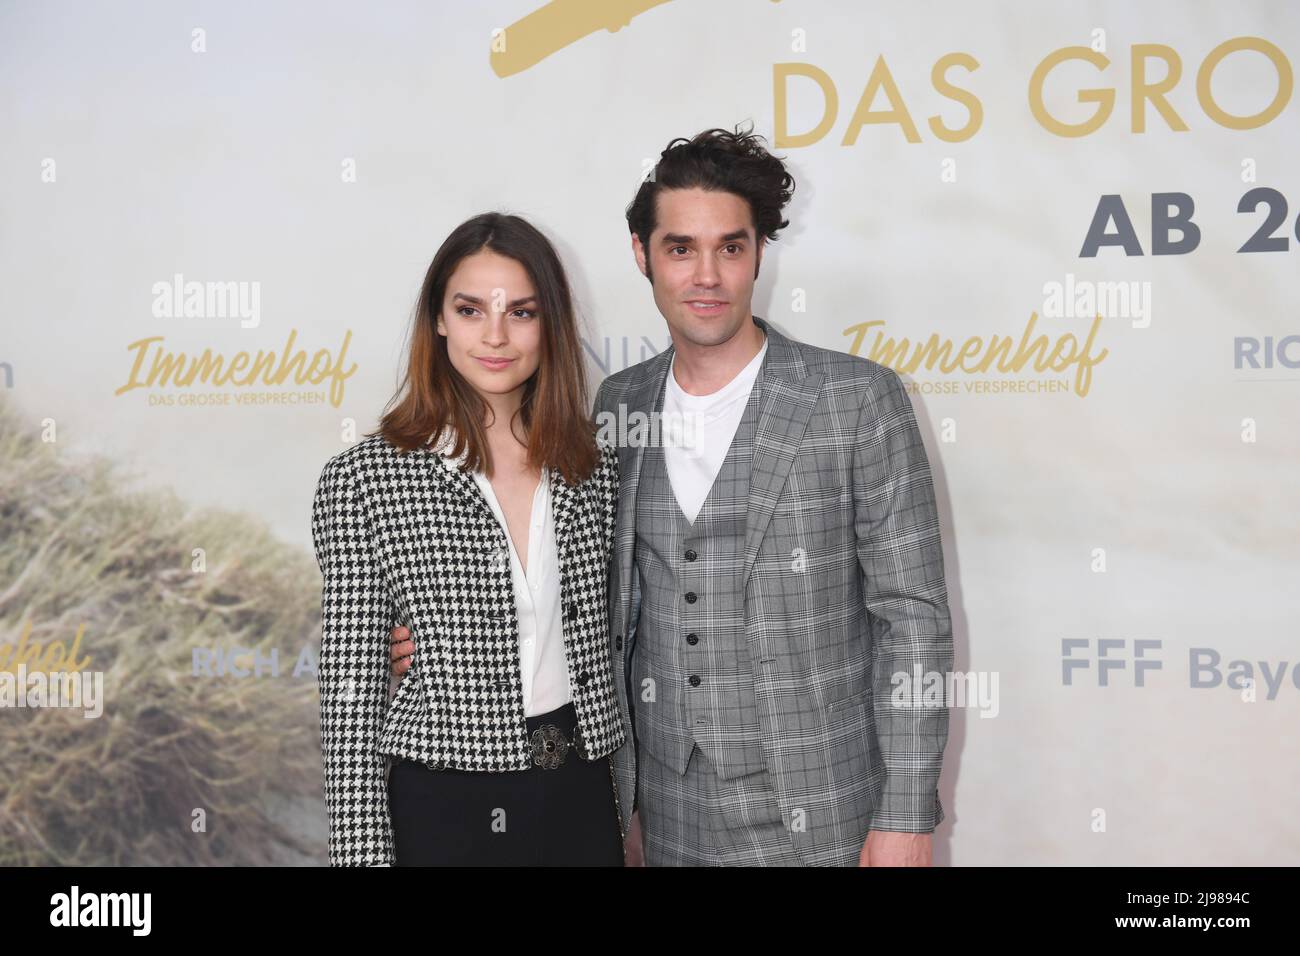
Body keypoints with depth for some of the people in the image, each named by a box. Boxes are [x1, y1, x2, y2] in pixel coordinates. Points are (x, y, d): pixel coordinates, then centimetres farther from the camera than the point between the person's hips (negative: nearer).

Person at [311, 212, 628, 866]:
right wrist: (362, 853, -9)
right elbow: (351, 690, -7)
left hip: (583, 799, 4)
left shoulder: (596, 469, 3)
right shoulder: (362, 480, -8)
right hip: (444, 811, -3)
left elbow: (611, 651, 11)